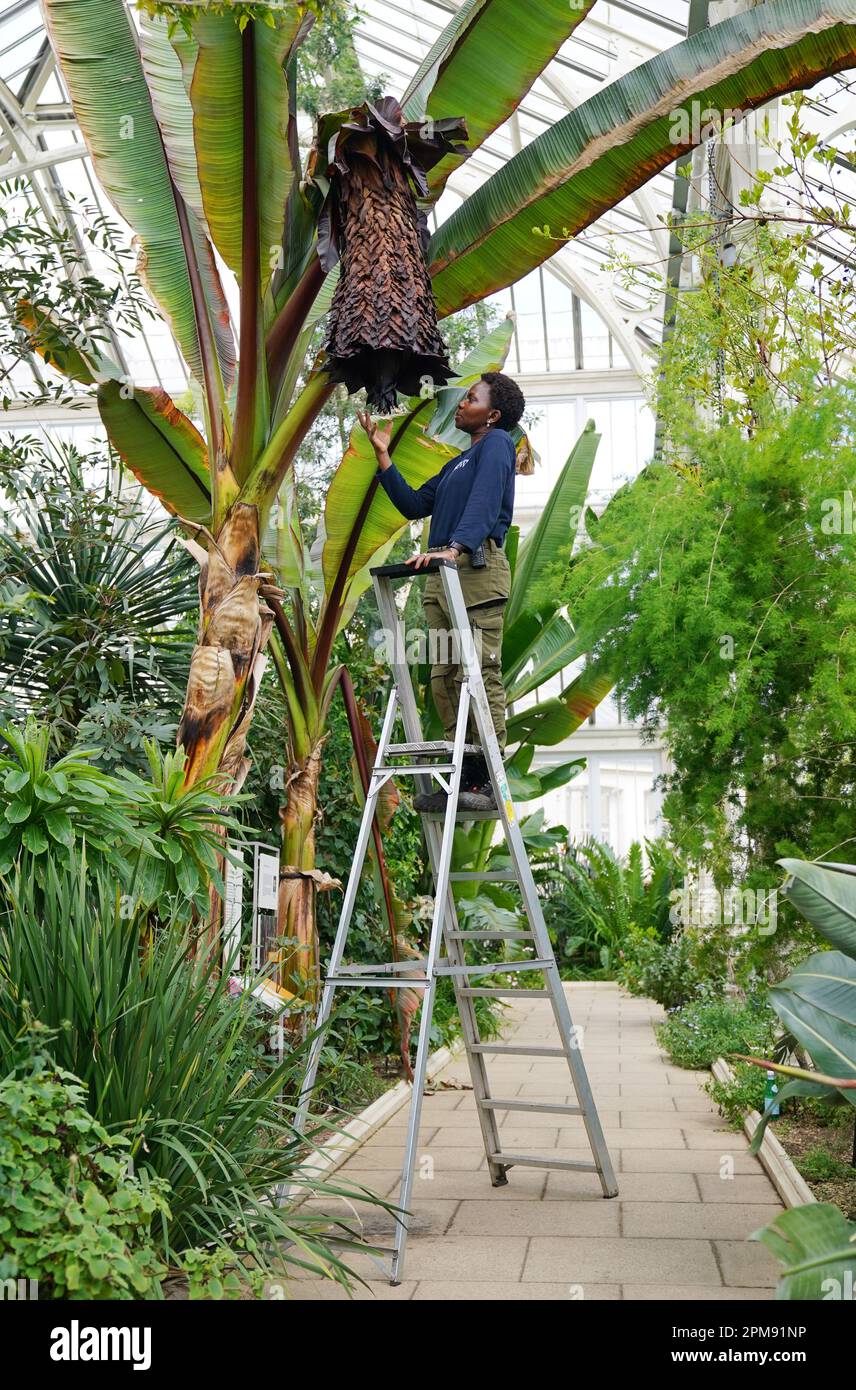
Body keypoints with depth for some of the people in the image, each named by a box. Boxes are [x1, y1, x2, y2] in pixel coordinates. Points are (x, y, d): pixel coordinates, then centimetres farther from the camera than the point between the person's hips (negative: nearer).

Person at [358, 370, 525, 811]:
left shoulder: (496, 443, 4)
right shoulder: (457, 463, 31)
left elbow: (485, 500, -13)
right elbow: (413, 504, 27)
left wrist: (455, 547, -28)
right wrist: (382, 454, 23)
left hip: (478, 569, -9)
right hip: (440, 577, 9)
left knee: (480, 673, -13)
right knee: (444, 678, 2)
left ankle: (491, 782, -13)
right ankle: (464, 777, 5)